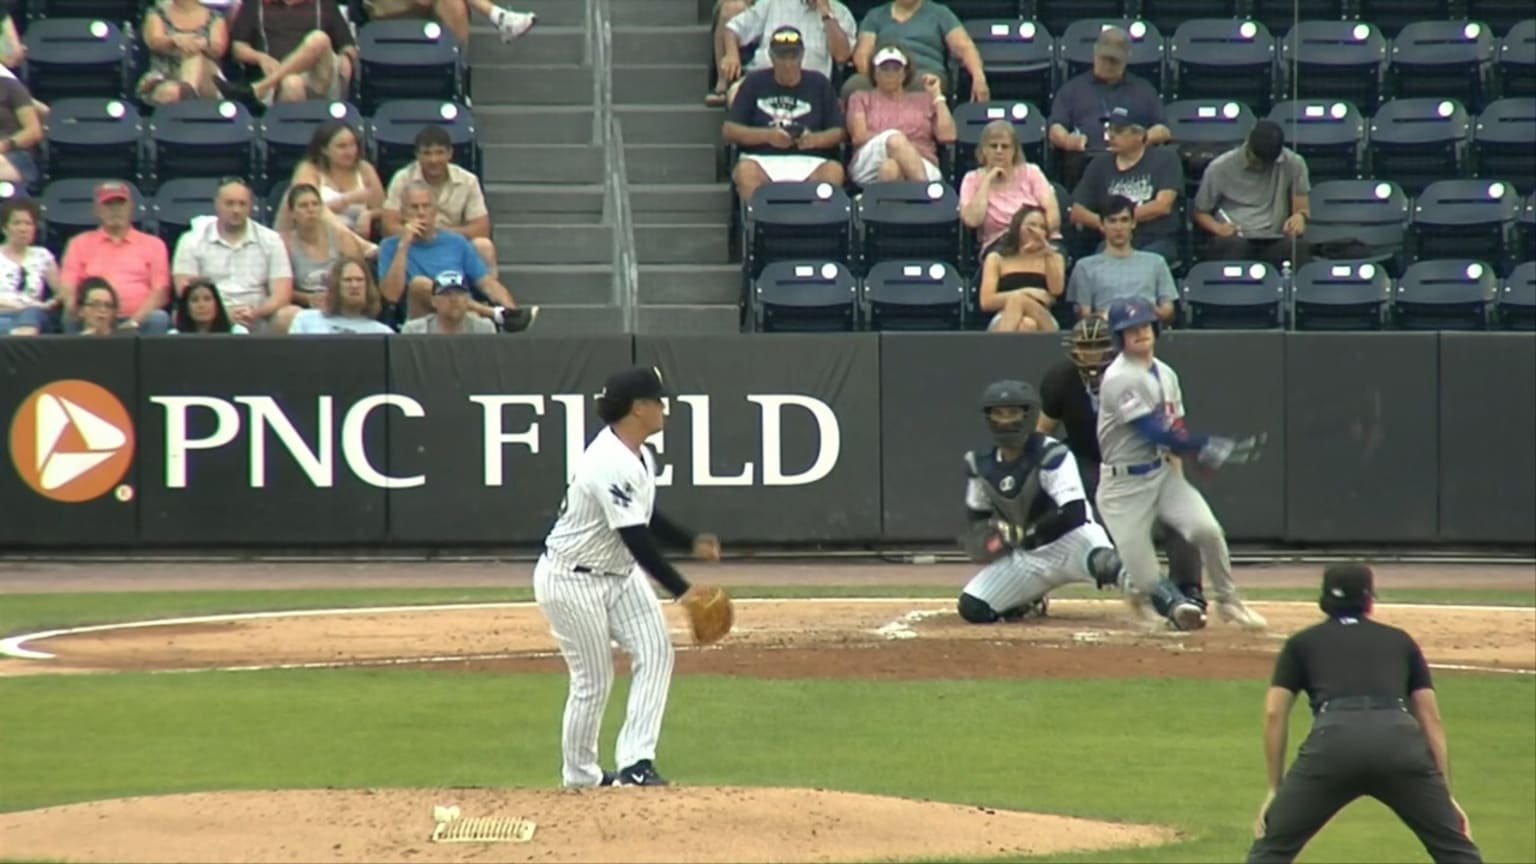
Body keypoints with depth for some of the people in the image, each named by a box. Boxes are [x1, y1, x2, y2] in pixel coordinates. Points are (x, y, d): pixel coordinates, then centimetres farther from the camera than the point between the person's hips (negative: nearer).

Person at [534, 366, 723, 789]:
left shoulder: (638, 456, 4)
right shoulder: (611, 464, -28)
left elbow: (646, 519, 17)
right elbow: (636, 539, -30)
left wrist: (691, 542, 3)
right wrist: (682, 591, -30)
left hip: (619, 574, 9)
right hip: (571, 580, -9)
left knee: (654, 652, -5)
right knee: (593, 680, -1)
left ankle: (635, 763, -7)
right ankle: (580, 775, 18)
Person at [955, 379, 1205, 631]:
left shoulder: (1051, 455, -17)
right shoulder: (980, 464, 1)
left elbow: (1074, 514, -24)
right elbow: (978, 515, 17)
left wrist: (1029, 533, -20)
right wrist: (989, 531, -5)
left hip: (1072, 540, -6)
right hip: (1028, 555, 6)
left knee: (1105, 562, -40)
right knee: (972, 608, -6)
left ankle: (1174, 605, -60)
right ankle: (1028, 599, 26)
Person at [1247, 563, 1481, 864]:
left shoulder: (1301, 644, 27)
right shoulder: (1400, 641, 30)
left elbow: (1274, 713, 16)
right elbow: (1431, 718, 23)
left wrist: (1275, 788, 20)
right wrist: (1446, 794, 21)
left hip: (1333, 739, -1)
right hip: (1400, 740, 1)